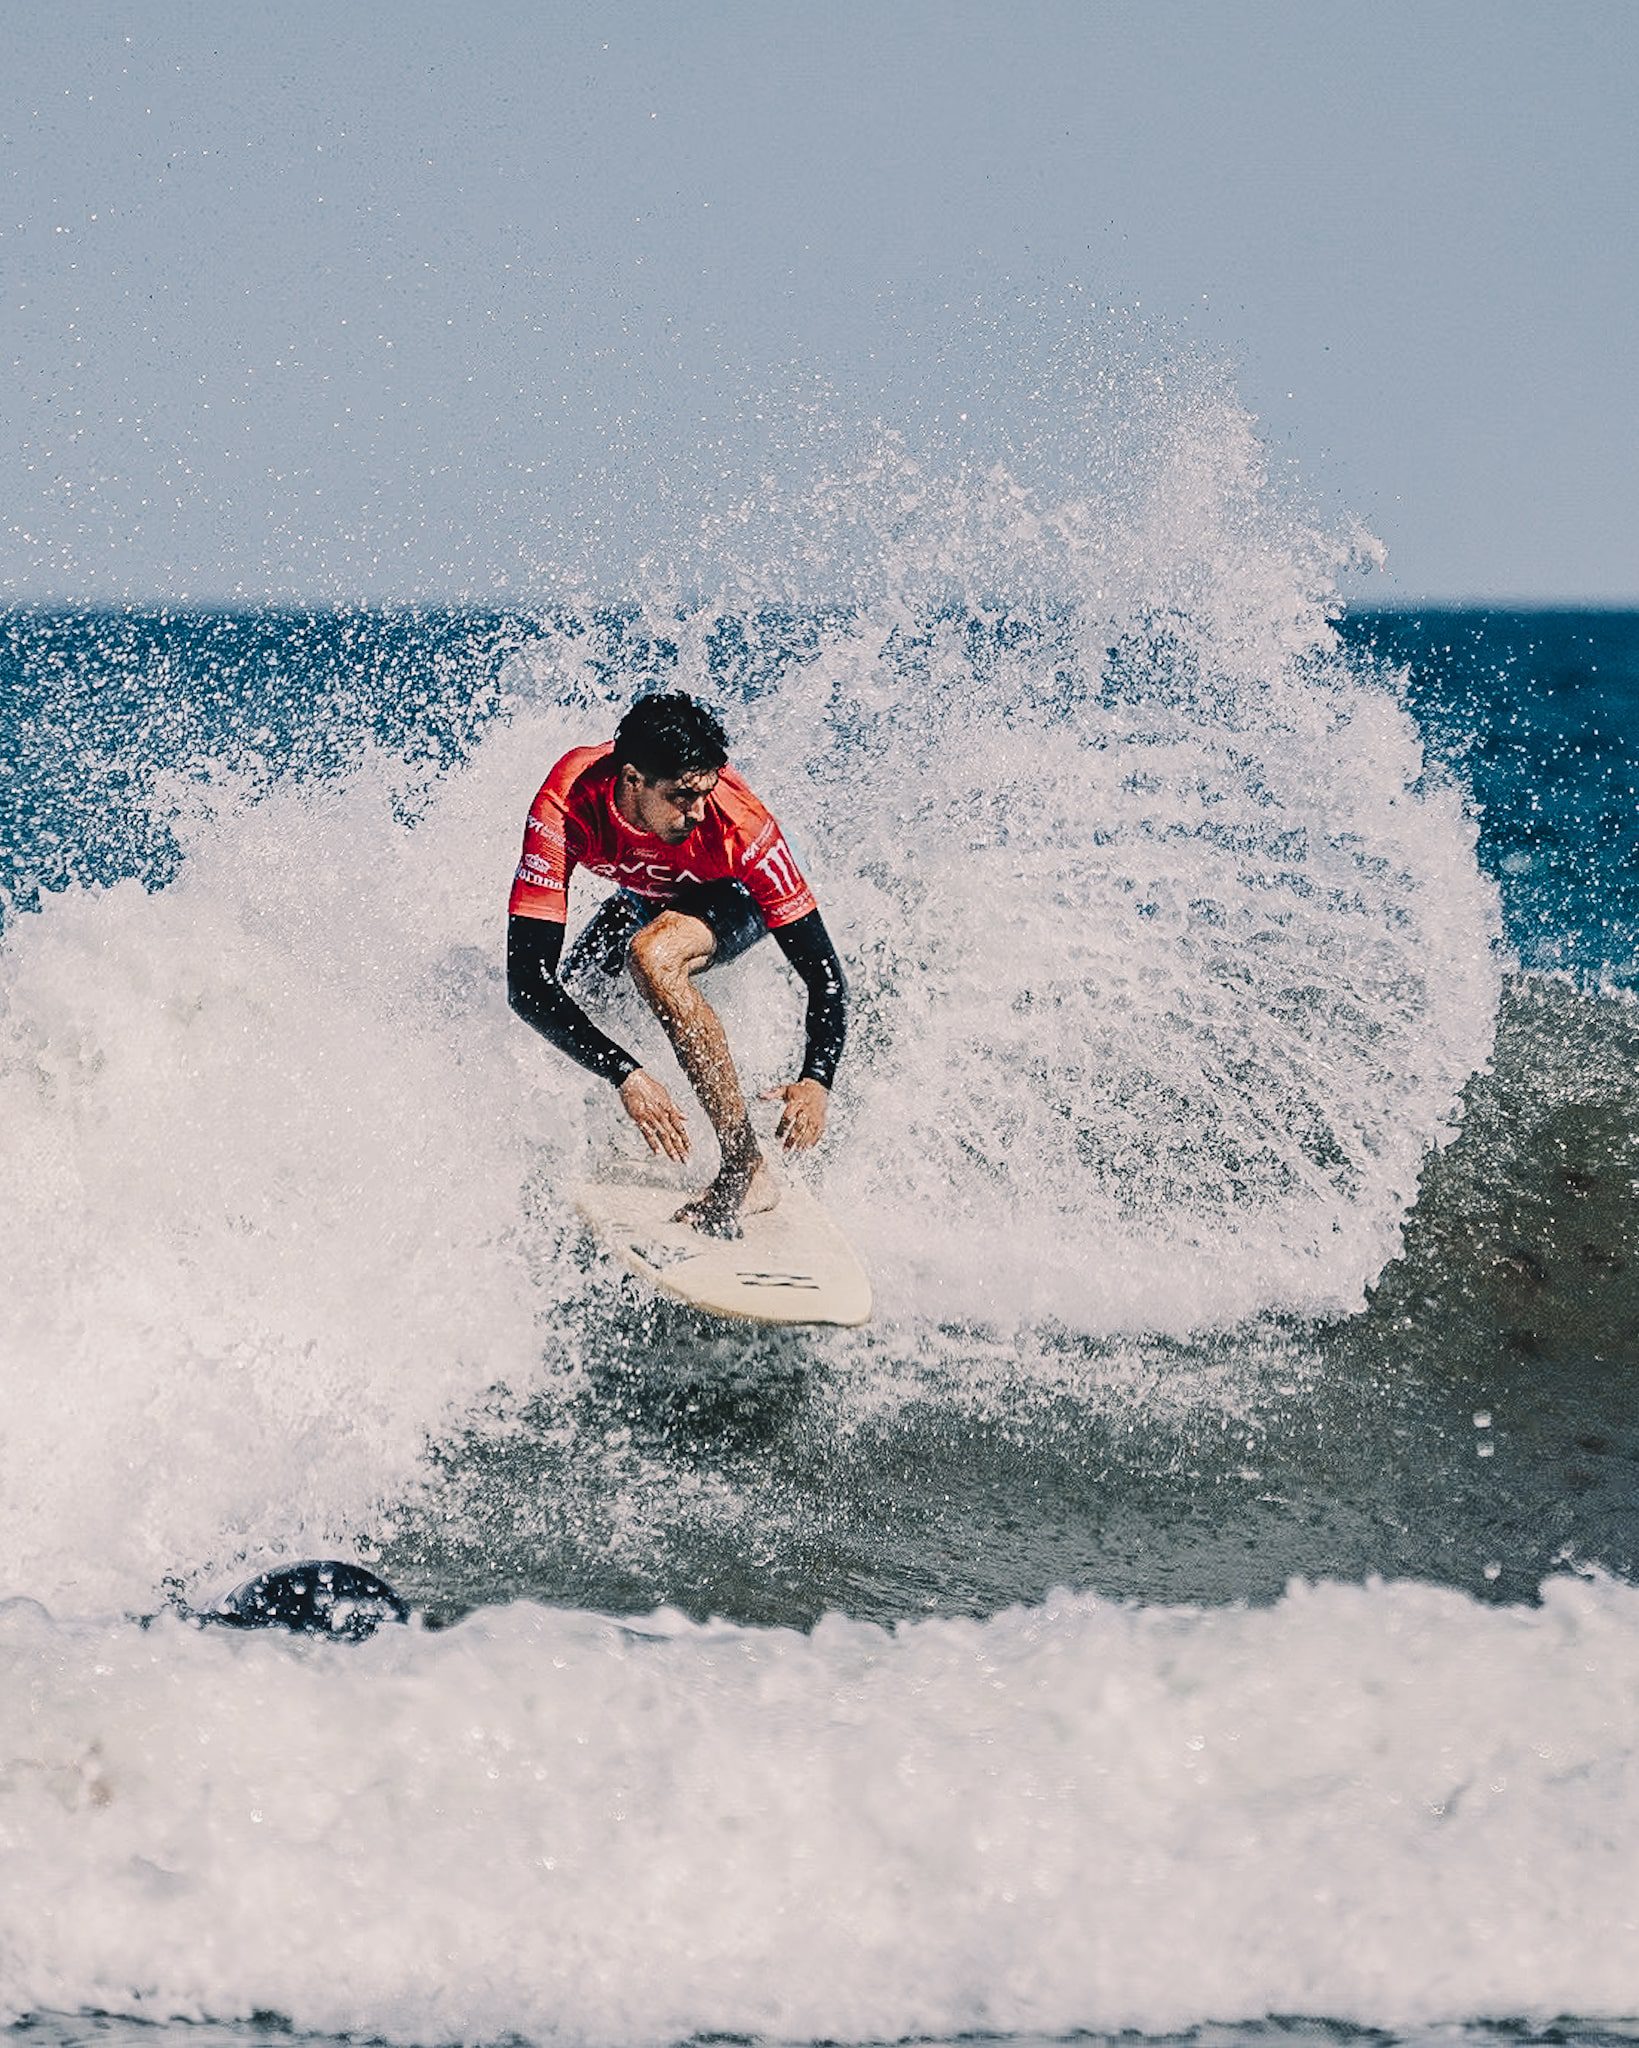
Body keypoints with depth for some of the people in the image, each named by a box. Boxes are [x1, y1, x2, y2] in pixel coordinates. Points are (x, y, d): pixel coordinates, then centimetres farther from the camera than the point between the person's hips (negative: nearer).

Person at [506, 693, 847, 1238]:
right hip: (644, 900, 4)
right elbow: (526, 983, -40)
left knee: (653, 954, -32)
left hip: (733, 896, -4)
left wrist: (817, 1080, -49)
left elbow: (823, 969, -32)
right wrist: (625, 1075, -50)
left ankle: (747, 1170, -30)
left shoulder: (738, 822, -38)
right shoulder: (568, 802, -37)